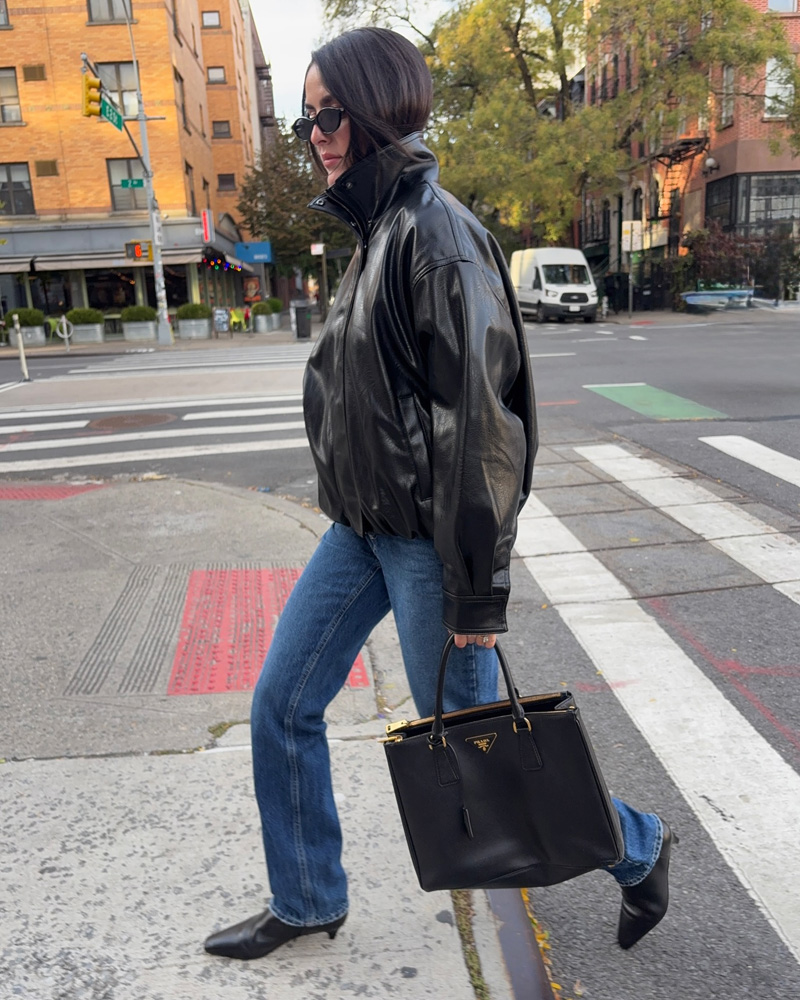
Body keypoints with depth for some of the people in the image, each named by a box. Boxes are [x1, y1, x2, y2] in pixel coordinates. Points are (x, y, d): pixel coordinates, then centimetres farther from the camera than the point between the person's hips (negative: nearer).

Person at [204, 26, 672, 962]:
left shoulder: (436, 234, -17)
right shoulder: (377, 230, 12)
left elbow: (480, 418, -22)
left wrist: (477, 592, -20)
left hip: (425, 537, -9)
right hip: (361, 526, 9)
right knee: (281, 707, 13)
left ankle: (637, 849, 32)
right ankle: (305, 903, 35)